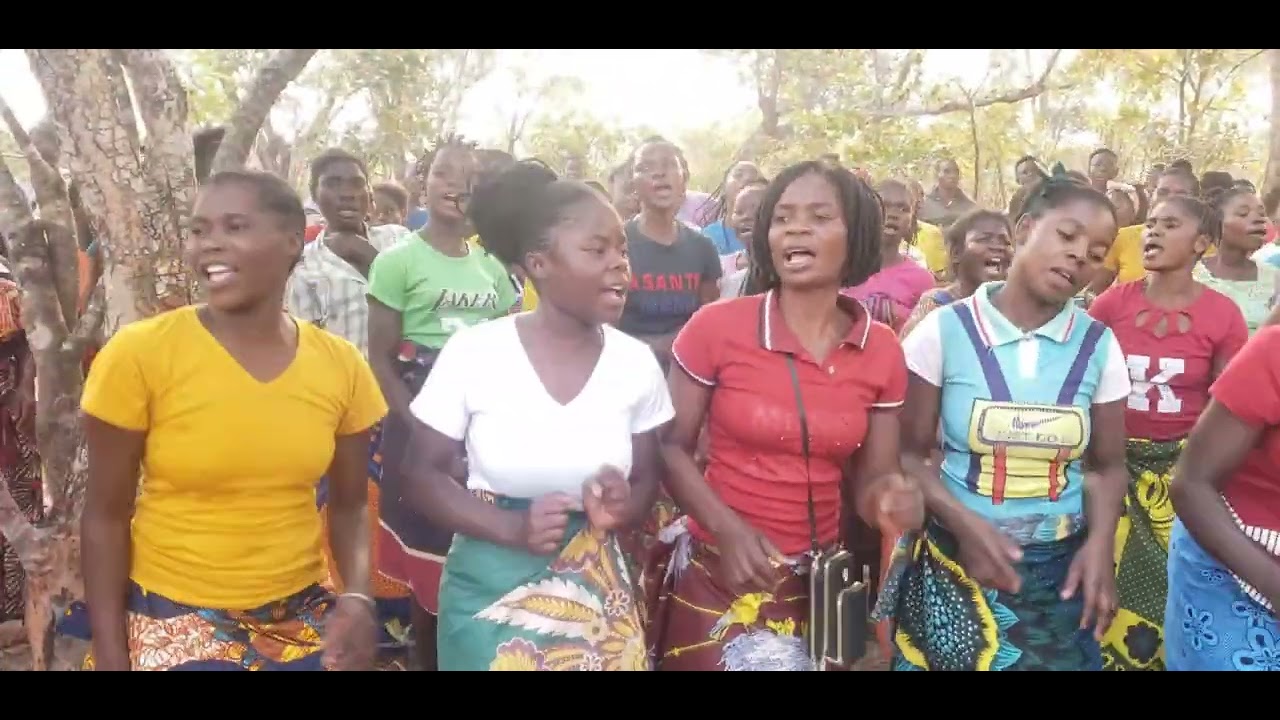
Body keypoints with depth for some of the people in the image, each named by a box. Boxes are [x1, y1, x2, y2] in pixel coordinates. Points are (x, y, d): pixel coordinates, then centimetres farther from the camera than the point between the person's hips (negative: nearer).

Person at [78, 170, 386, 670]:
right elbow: (106, 515, -6)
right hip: (172, 622, -2)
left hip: (303, 618, 2)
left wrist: (358, 597, -11)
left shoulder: (341, 364, -5)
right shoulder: (139, 353, -13)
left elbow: (347, 504, 4)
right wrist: (110, 657, -7)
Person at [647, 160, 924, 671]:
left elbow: (869, 479, 3)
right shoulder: (716, 326, -12)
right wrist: (726, 528, -18)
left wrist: (890, 499, -19)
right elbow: (672, 446, -5)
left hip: (819, 579, 3)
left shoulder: (882, 350, -3)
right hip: (717, 570, -2)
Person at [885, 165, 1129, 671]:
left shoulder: (1099, 346, 1)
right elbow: (910, 453, -5)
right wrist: (965, 524, -19)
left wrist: (1100, 542, -11)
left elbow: (1107, 465, 7)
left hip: (1063, 566, 2)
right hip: (955, 559, -2)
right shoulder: (944, 330, -8)